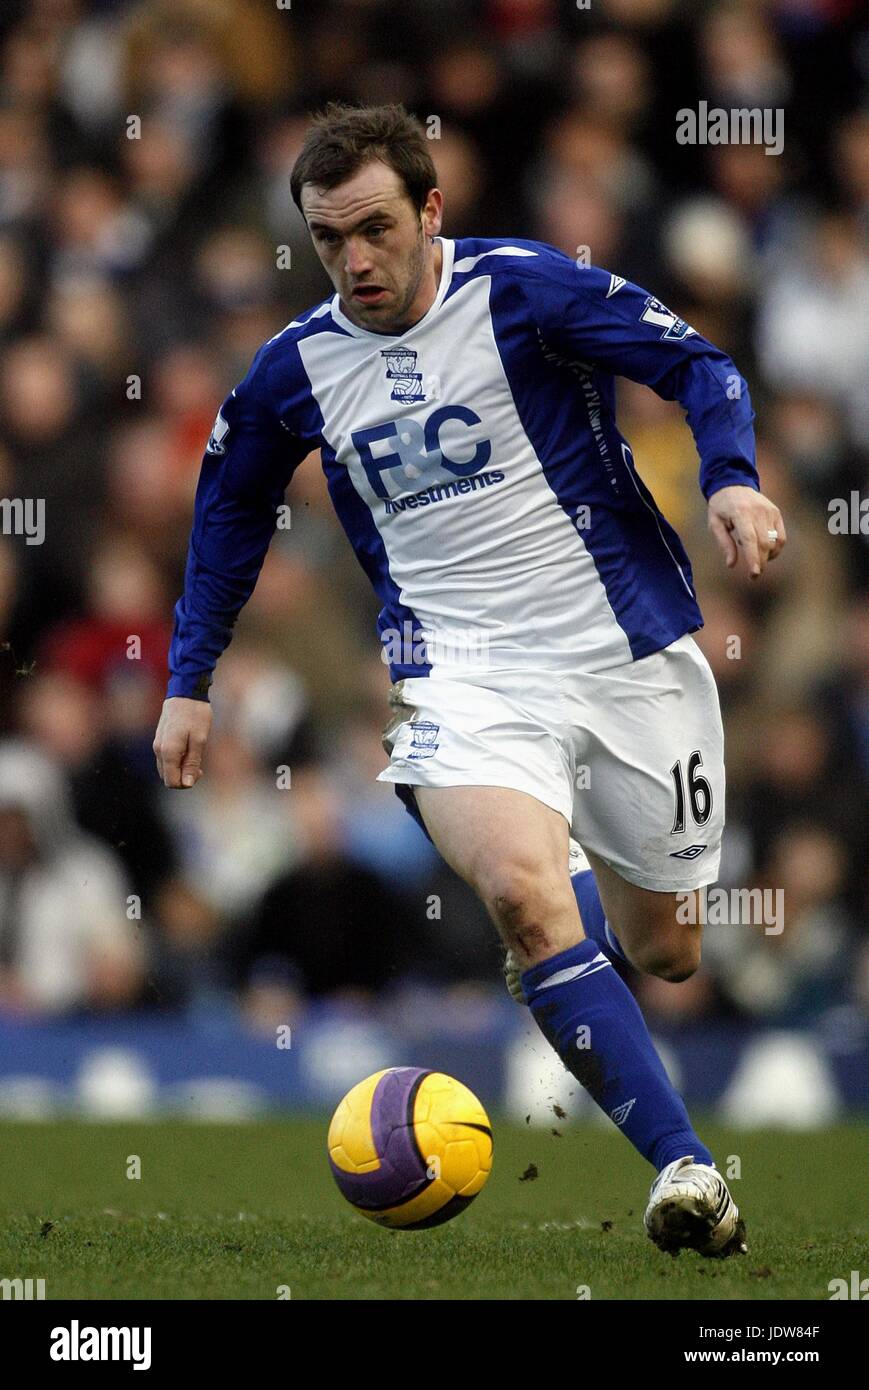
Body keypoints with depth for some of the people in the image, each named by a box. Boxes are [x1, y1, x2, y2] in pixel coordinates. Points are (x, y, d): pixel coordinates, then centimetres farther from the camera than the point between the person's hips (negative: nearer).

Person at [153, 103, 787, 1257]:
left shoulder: (521, 292, -9)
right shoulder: (296, 368, 2)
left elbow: (698, 365, -5)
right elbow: (231, 509, 19)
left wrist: (733, 478, -23)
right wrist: (189, 684, 18)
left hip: (628, 652, -1)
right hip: (462, 675, 1)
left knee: (664, 951, 10)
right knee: (520, 889, -29)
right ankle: (684, 1165, -29)